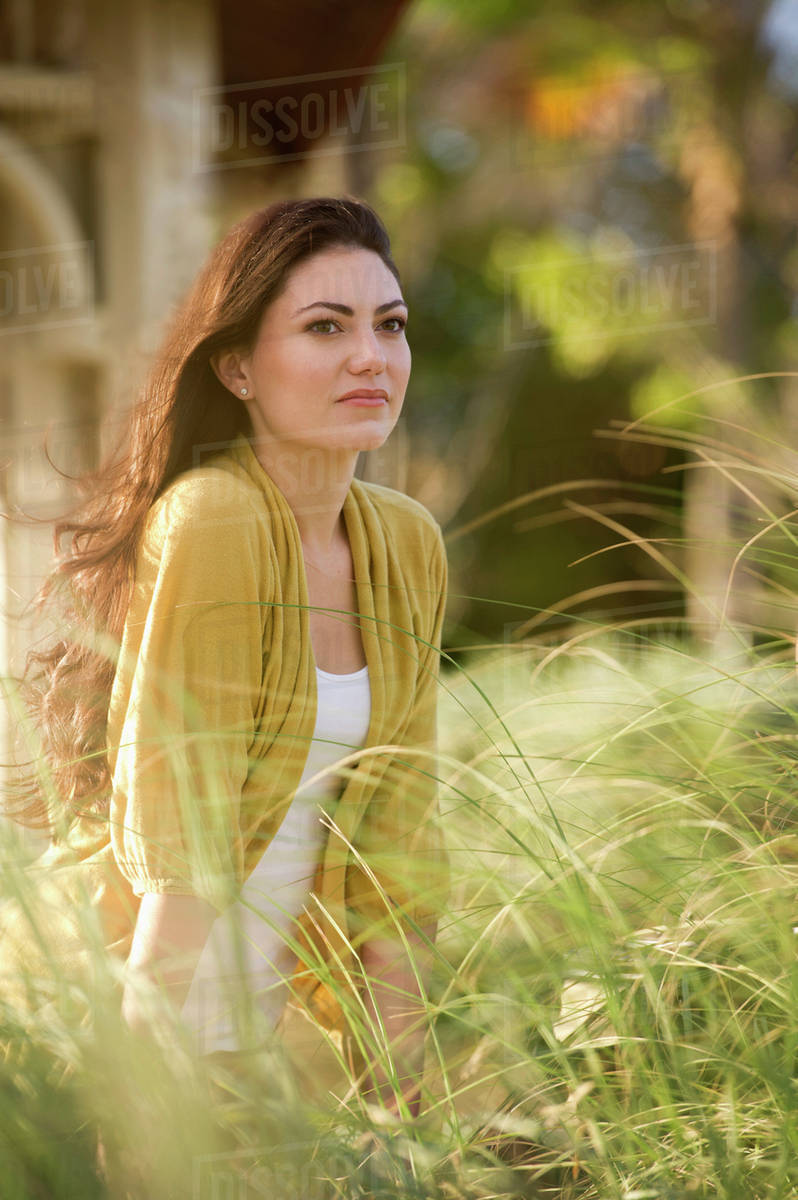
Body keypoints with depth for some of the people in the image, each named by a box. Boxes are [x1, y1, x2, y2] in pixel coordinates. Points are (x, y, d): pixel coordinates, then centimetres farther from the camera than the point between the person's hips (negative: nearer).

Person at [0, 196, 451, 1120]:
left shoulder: (407, 545, 2)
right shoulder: (211, 522, -20)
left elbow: (394, 837, 4)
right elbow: (177, 835, -24)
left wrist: (400, 1096, 1)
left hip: (242, 1031, 7)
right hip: (85, 1023, -7)